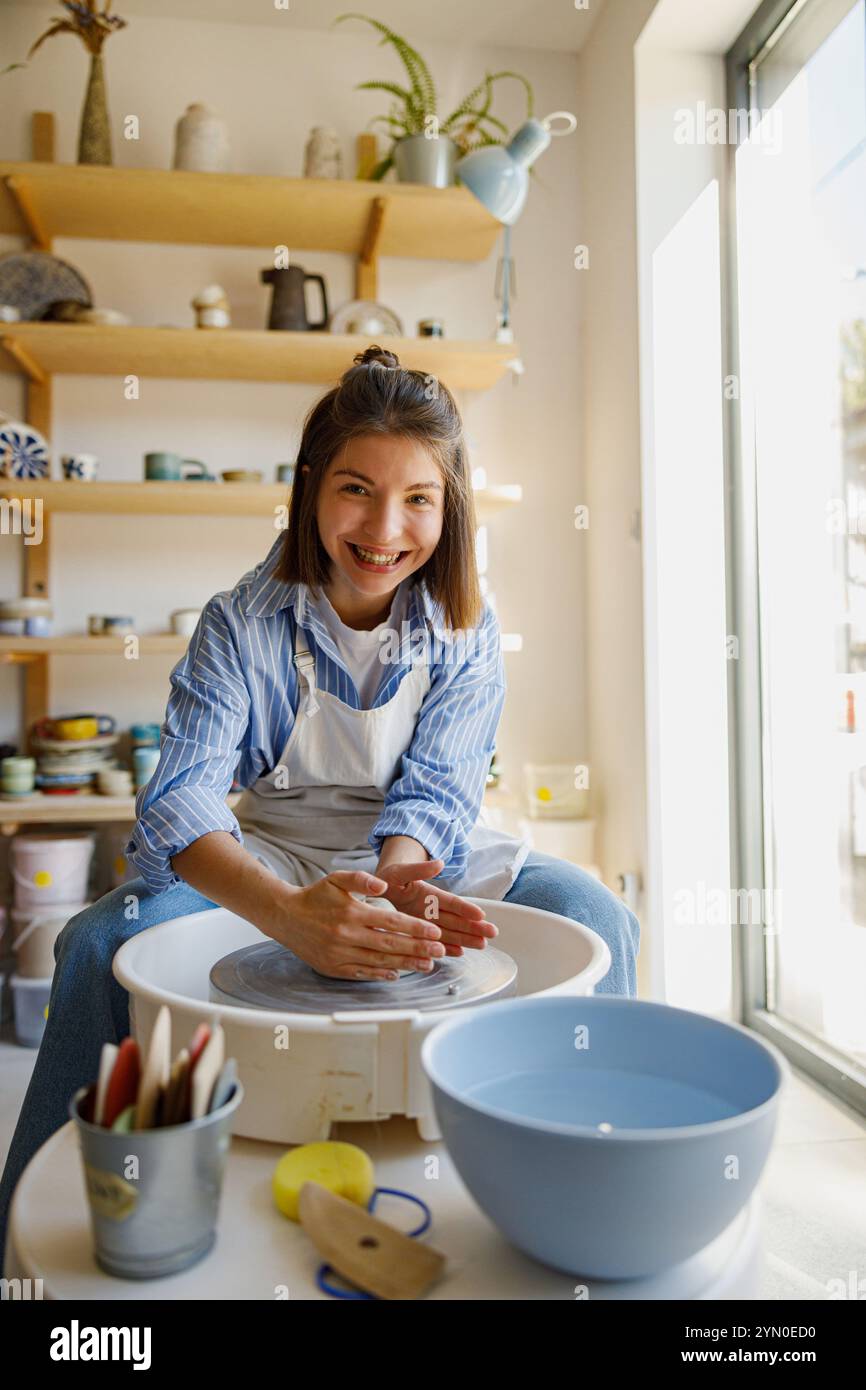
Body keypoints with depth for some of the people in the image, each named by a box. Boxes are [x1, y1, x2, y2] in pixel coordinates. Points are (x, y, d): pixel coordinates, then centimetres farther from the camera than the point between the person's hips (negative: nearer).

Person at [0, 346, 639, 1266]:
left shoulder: (466, 629, -8)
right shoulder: (241, 622, -13)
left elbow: (434, 790, -14)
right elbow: (181, 793, -25)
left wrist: (393, 883, -39)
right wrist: (290, 913, -45)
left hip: (428, 856, 1)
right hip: (270, 862, 0)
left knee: (593, 918, -23)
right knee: (99, 942, -24)